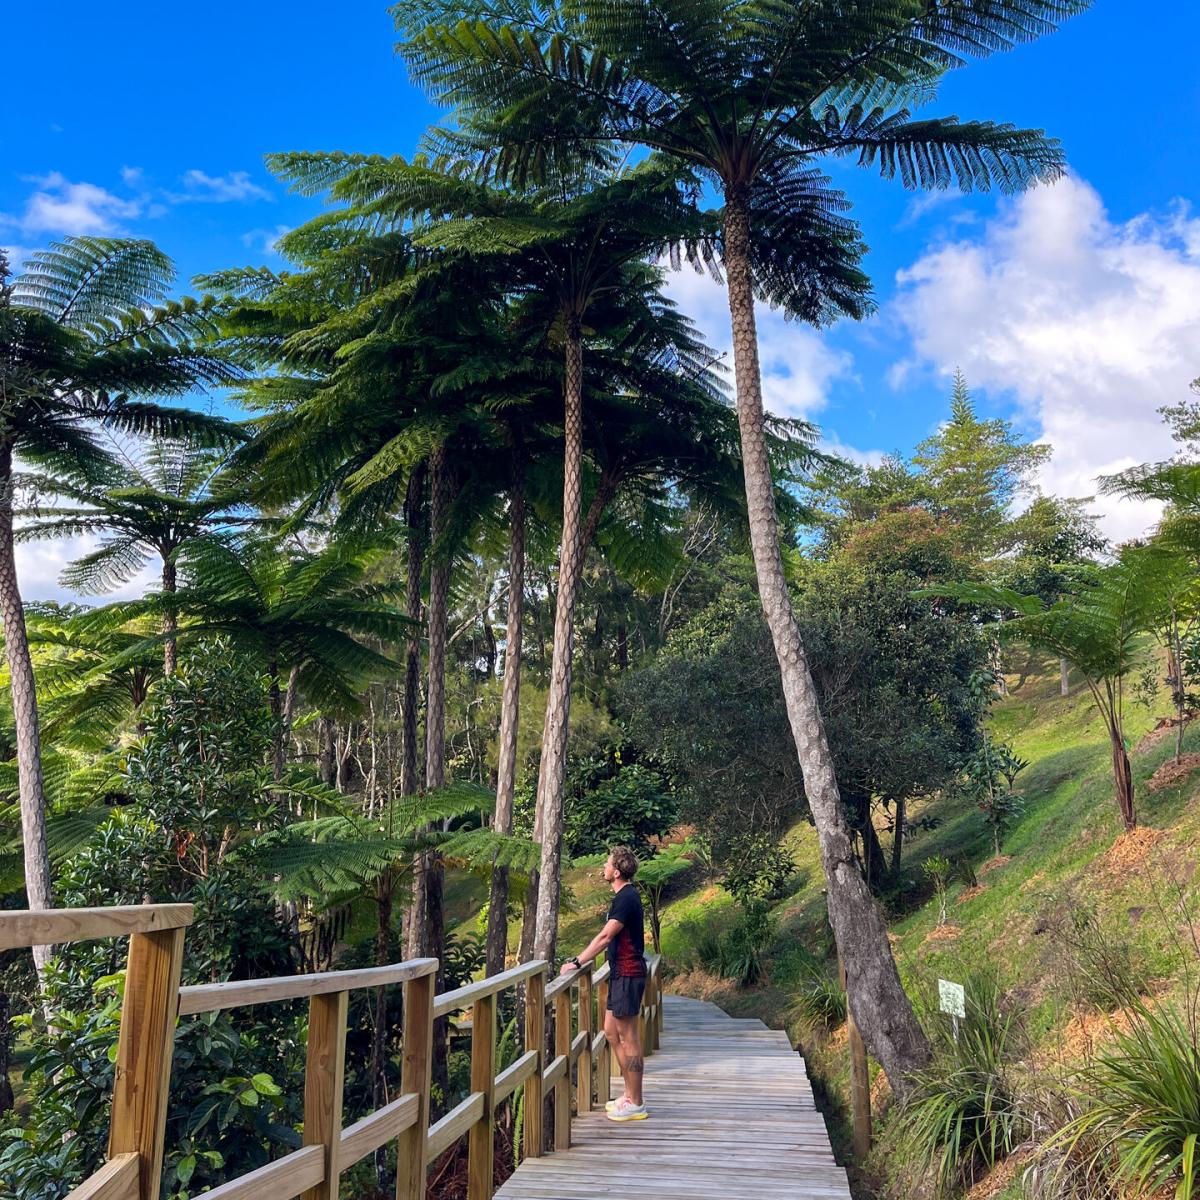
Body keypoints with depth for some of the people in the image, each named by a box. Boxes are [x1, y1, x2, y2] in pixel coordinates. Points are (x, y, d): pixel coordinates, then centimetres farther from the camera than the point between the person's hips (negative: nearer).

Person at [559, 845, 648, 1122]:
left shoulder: (627, 898, -18)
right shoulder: (624, 896, 14)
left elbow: (605, 937, -21)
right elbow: (607, 938, 20)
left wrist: (577, 963, -18)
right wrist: (581, 959, 17)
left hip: (628, 974, -11)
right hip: (621, 974, 11)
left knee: (628, 1038, -4)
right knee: (611, 1031, 15)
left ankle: (636, 1105, 5)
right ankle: (630, 1095, 23)